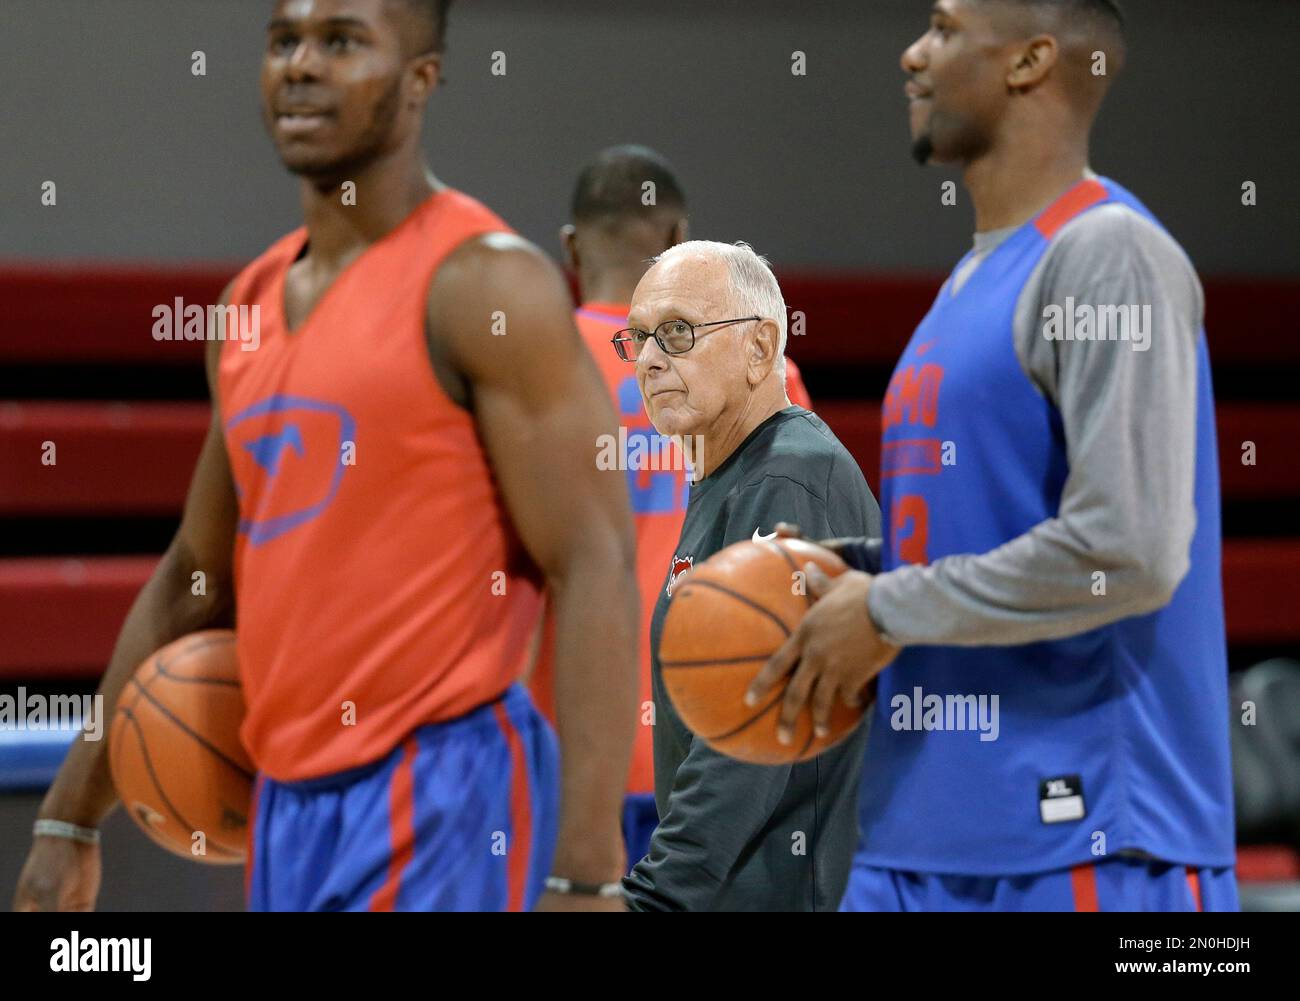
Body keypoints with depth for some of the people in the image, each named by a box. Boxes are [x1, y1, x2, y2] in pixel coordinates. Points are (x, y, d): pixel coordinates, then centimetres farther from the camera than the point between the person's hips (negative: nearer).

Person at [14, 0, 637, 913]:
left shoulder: (484, 283, -10)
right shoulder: (255, 301, 15)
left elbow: (596, 572, -16)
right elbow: (195, 581, 24)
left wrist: (587, 877, -24)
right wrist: (72, 820, 23)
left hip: (440, 803, -8)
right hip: (292, 801, 8)